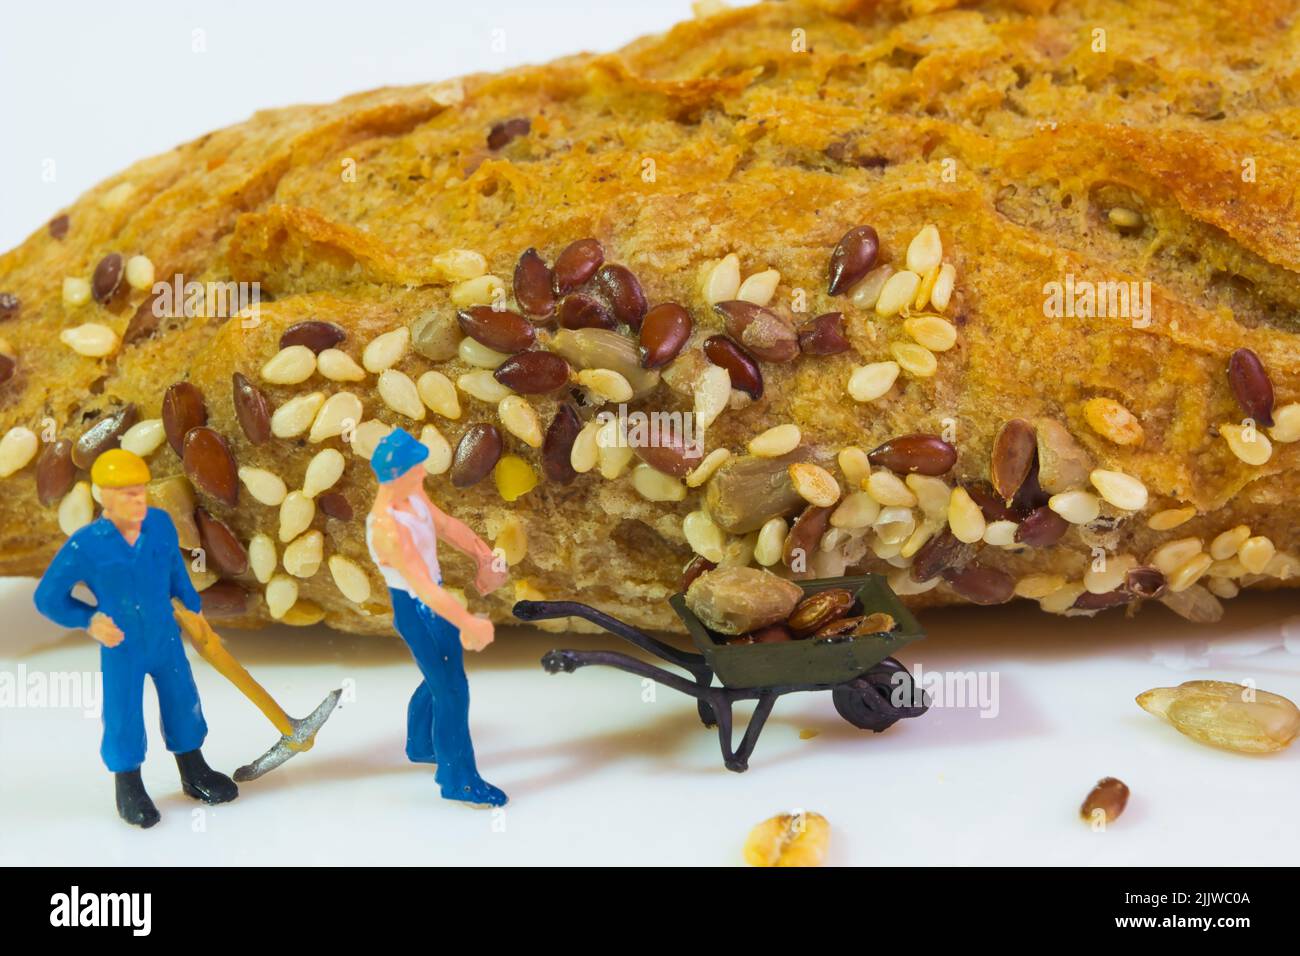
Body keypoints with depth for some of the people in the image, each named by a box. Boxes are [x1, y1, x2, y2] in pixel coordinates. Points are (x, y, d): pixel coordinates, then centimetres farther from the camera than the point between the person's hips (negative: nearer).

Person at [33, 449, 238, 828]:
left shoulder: (161, 523, -14)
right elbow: (47, 598, -8)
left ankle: (194, 774, 37)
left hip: (166, 638, 3)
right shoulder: (84, 545, -22)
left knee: (184, 706, 16)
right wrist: (89, 621, -15)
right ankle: (129, 790, 31)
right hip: (121, 648, -3)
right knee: (124, 720, 8)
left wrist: (193, 609, 14)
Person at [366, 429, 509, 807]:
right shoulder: (387, 529, -33)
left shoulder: (413, 495, -5)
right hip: (416, 610, -9)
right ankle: (458, 780, 18)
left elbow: (446, 524, 11)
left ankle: (421, 745, 51)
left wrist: (483, 553, -2)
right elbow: (424, 589, -38)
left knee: (439, 679, 27)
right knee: (452, 691, 2)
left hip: (432, 601, 9)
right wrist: (469, 624, -42)